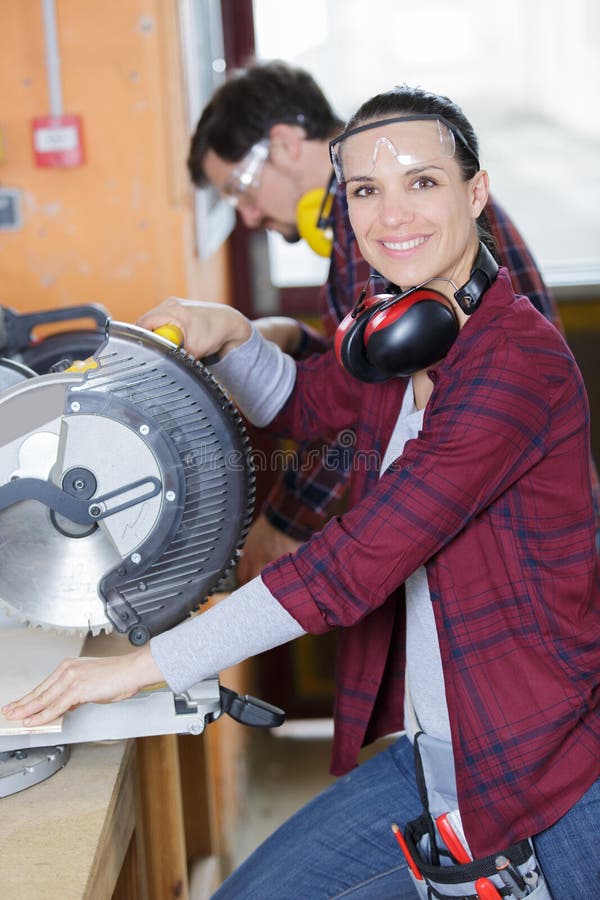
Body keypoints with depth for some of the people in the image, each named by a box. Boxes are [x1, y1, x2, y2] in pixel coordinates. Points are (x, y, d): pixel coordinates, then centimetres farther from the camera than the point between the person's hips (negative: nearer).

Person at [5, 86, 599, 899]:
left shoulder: (517, 358, -23)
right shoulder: (395, 336, 4)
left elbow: (353, 565, -27)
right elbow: (299, 406, 25)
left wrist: (144, 666, -23)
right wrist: (230, 335, 2)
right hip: (428, 750, 8)